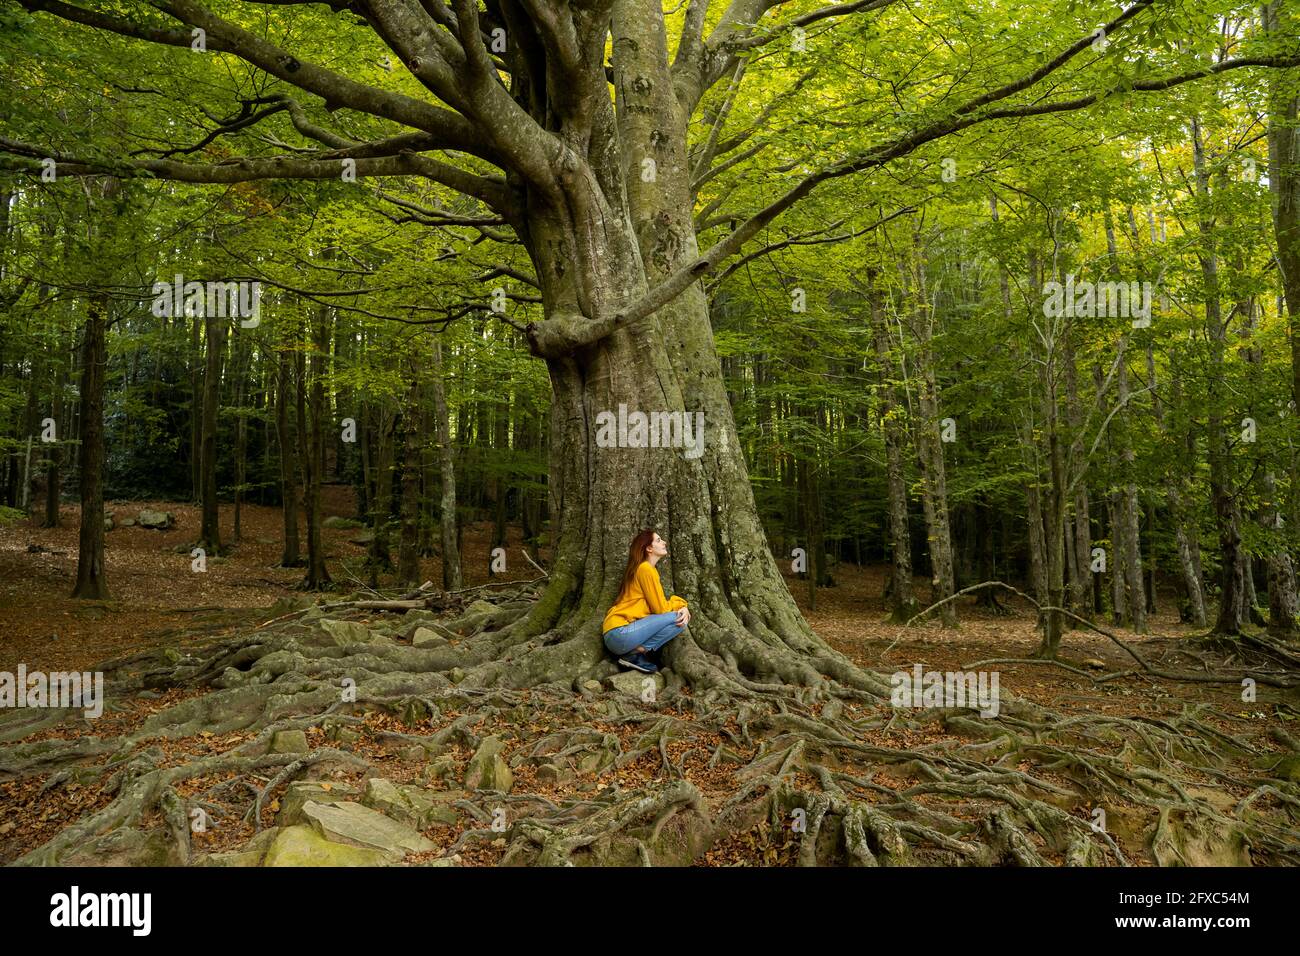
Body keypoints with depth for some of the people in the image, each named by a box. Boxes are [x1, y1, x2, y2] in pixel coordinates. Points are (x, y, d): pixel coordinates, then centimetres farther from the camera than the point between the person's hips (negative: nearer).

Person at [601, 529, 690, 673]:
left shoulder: (644, 569, 19)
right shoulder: (646, 569, -10)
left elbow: (659, 604, 15)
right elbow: (661, 608, -11)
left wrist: (683, 607, -3)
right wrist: (680, 604, 8)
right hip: (620, 633, -9)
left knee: (681, 617, 9)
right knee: (678, 619, -15)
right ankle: (635, 654, -9)